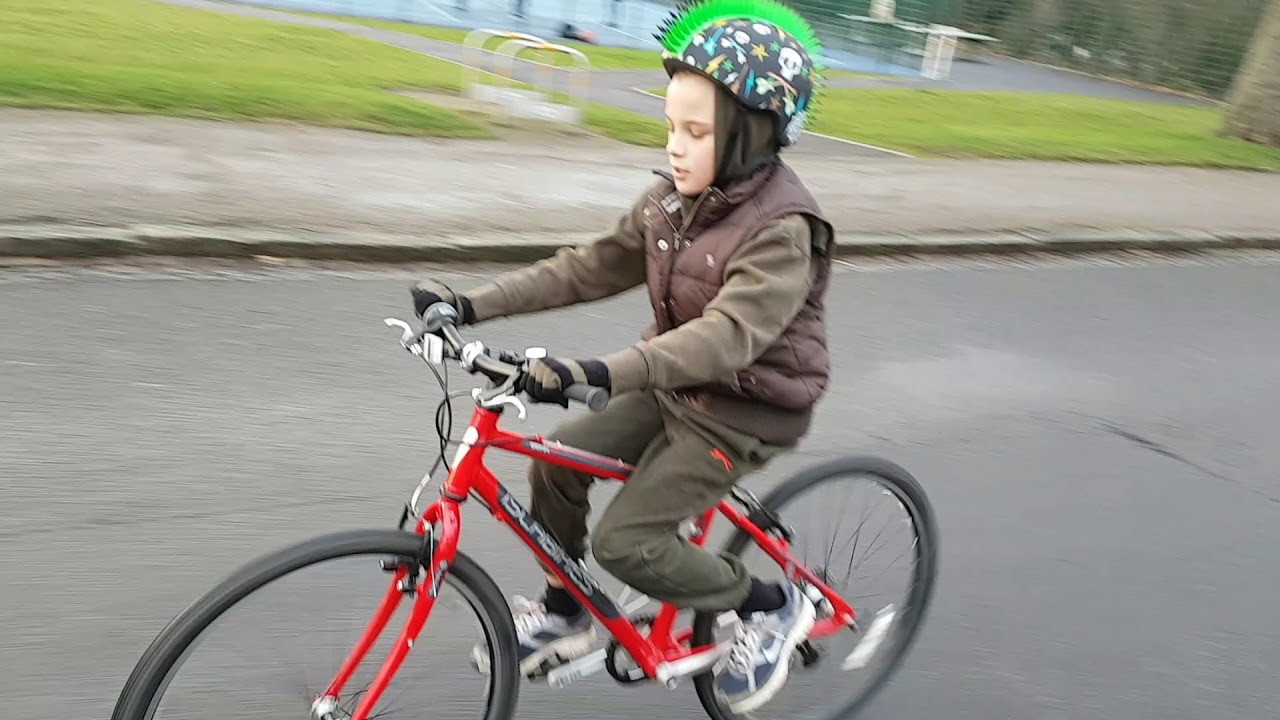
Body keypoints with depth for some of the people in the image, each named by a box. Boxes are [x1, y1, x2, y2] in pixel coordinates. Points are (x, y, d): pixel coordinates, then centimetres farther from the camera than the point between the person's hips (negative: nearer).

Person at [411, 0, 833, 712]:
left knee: (625, 540, -11)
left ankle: (771, 604, 10)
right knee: (557, 460, 0)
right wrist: (473, 303, -7)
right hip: (677, 385, 8)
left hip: (746, 410, -8)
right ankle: (564, 615, 21)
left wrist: (601, 372, -50)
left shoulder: (783, 228, -25)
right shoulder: (675, 198, -1)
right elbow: (590, 268, 0)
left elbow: (730, 334, -38)